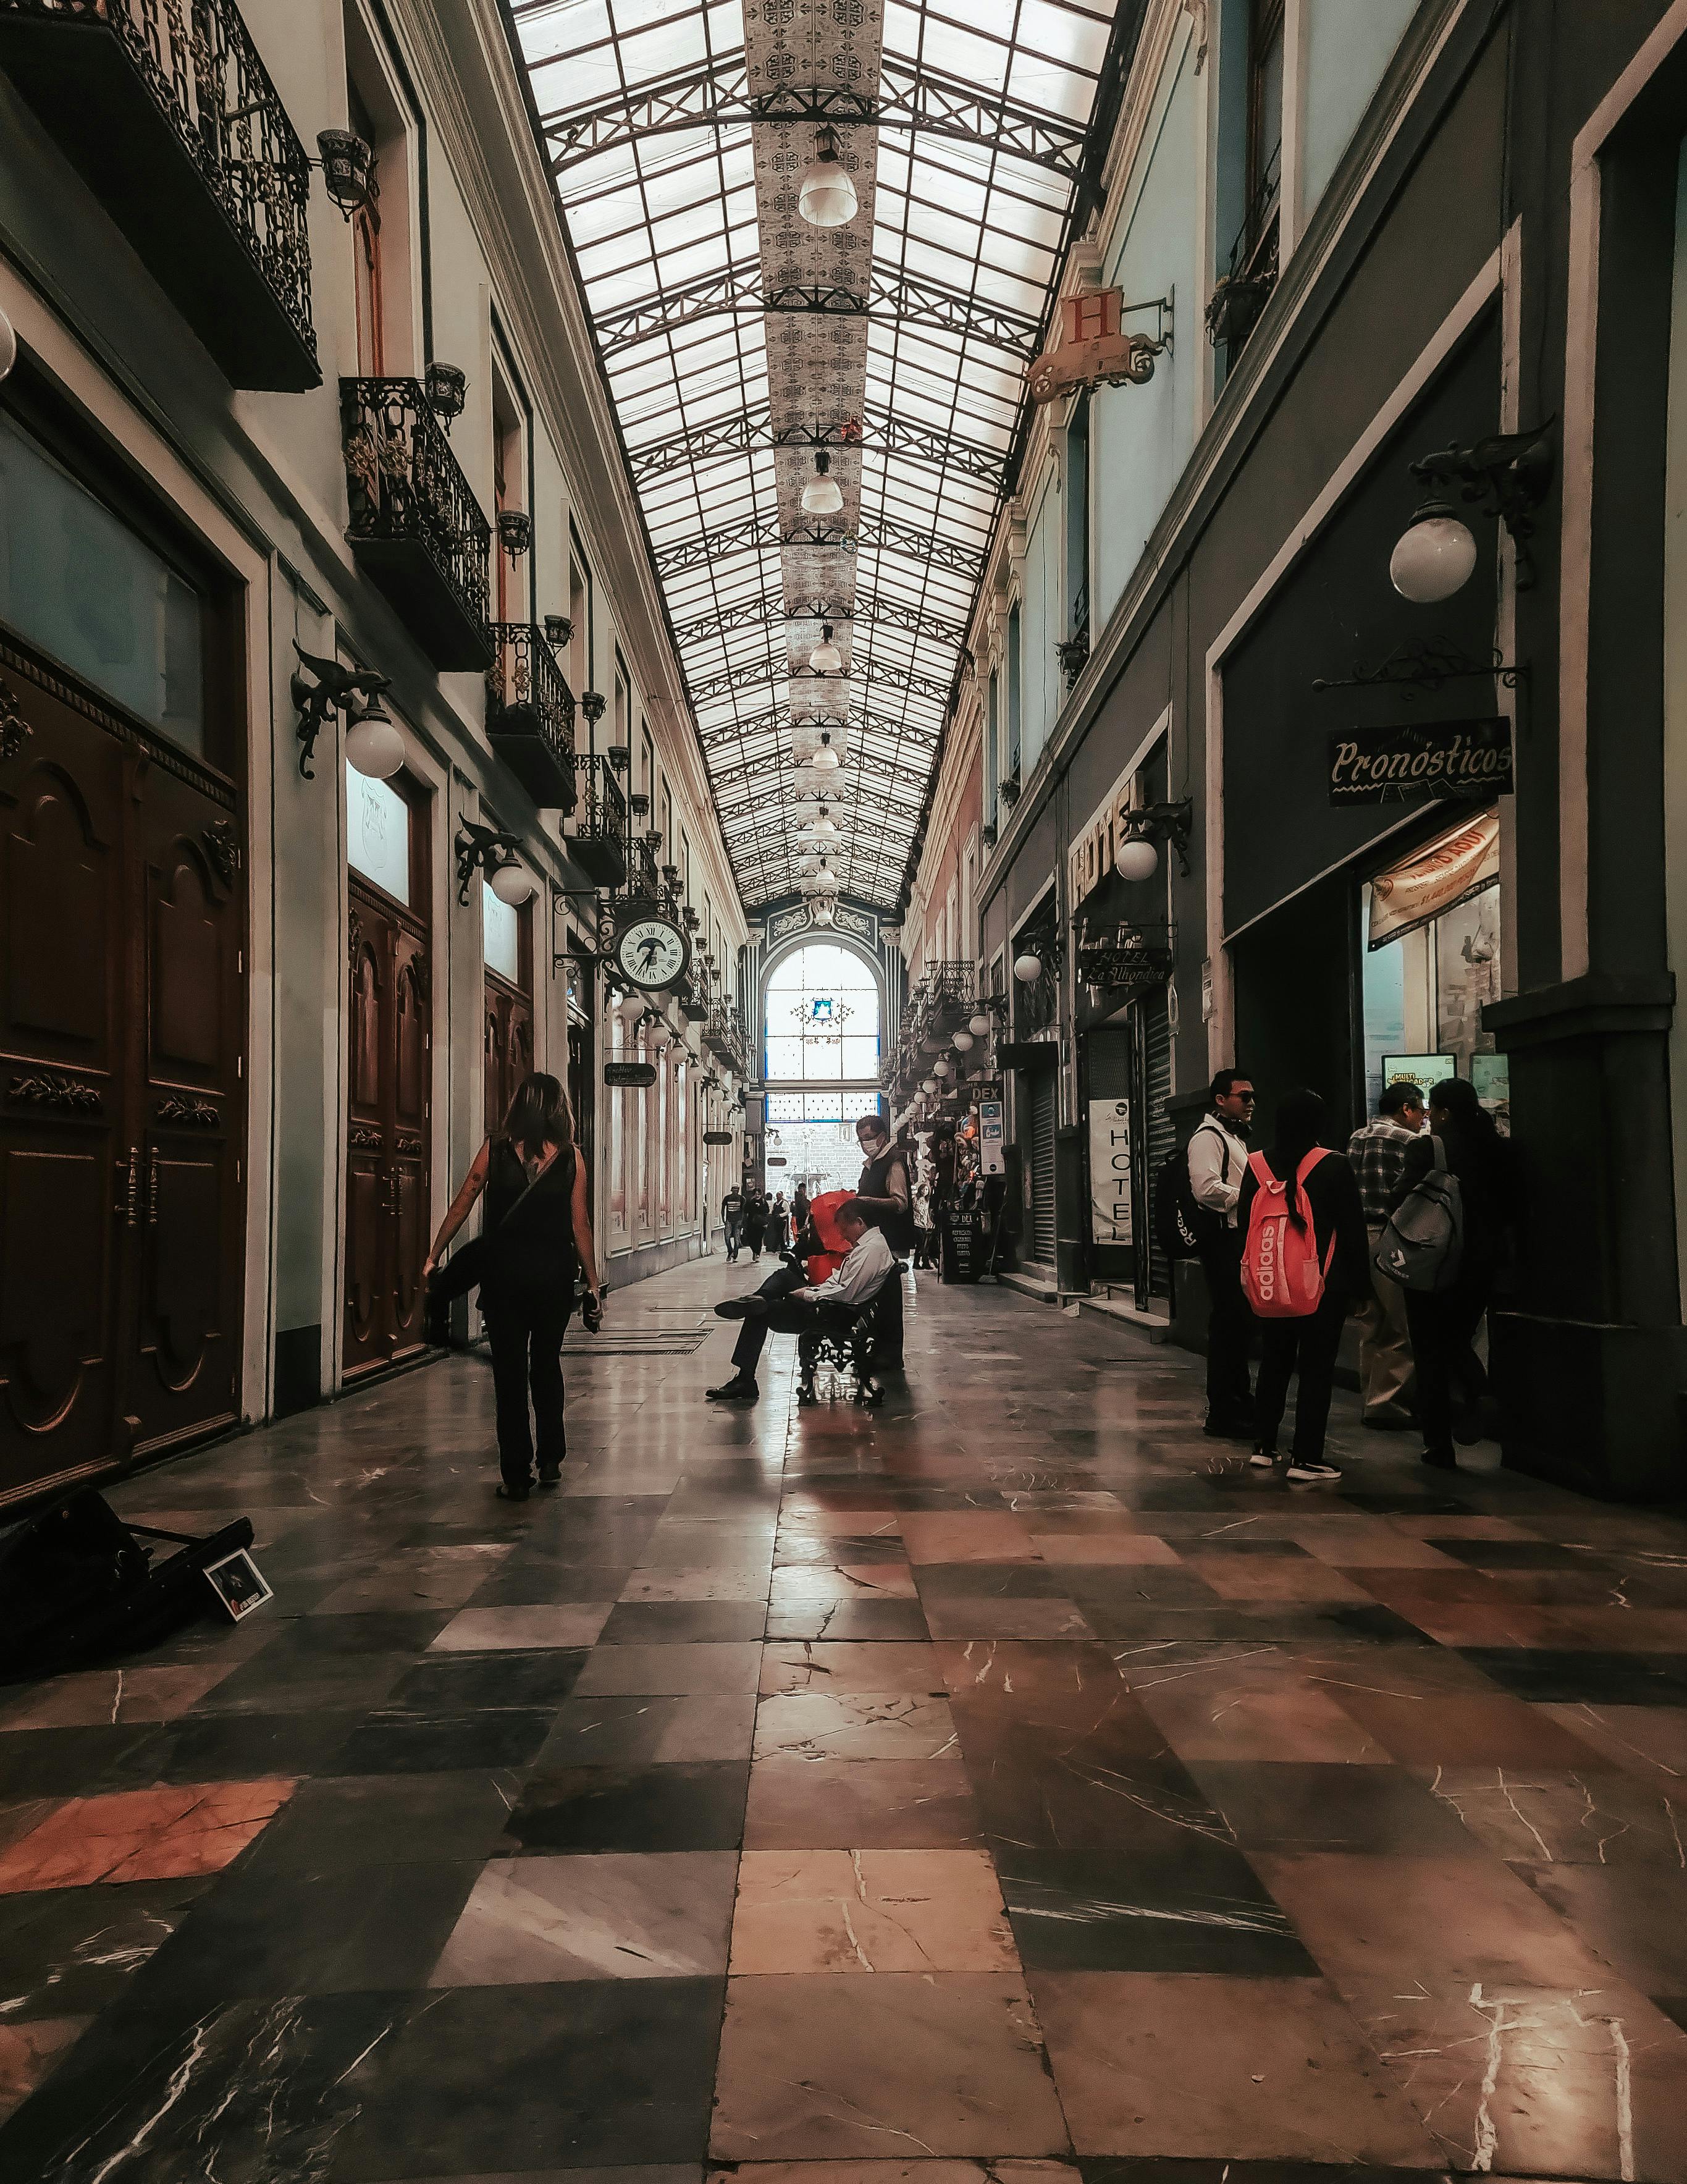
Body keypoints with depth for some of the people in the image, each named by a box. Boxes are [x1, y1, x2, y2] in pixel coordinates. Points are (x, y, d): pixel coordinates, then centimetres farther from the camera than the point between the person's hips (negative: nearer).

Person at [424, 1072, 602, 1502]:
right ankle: (551, 1462, 23)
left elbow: (460, 1207, 0)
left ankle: (516, 1476, 9)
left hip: (504, 1273, -1)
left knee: (510, 1372, 6)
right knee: (547, 1365, 19)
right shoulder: (570, 1157, -3)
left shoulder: (495, 1150, -3)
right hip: (554, 1274, 1)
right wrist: (593, 1285, 4)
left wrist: (433, 1257, 12)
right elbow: (580, 1225, -2)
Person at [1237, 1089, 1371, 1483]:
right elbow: (1354, 1231, -6)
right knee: (1316, 1369, 2)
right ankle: (1306, 1459, 2)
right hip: (1324, 1287, -4)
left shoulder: (1257, 1165, 0)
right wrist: (1361, 1285, 3)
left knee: (1273, 1364, 16)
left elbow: (1244, 1224, 9)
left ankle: (1263, 1447, 22)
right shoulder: (1334, 1168, -10)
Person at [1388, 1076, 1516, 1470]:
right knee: (1459, 1339, 23)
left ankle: (1439, 1446, 8)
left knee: (1431, 1352, 6)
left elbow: (1399, 1204, -16)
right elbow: (1512, 1206, 6)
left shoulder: (1426, 1148, -14)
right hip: (1483, 1261, 5)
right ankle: (1477, 1391, -7)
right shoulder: (1498, 1149, 0)